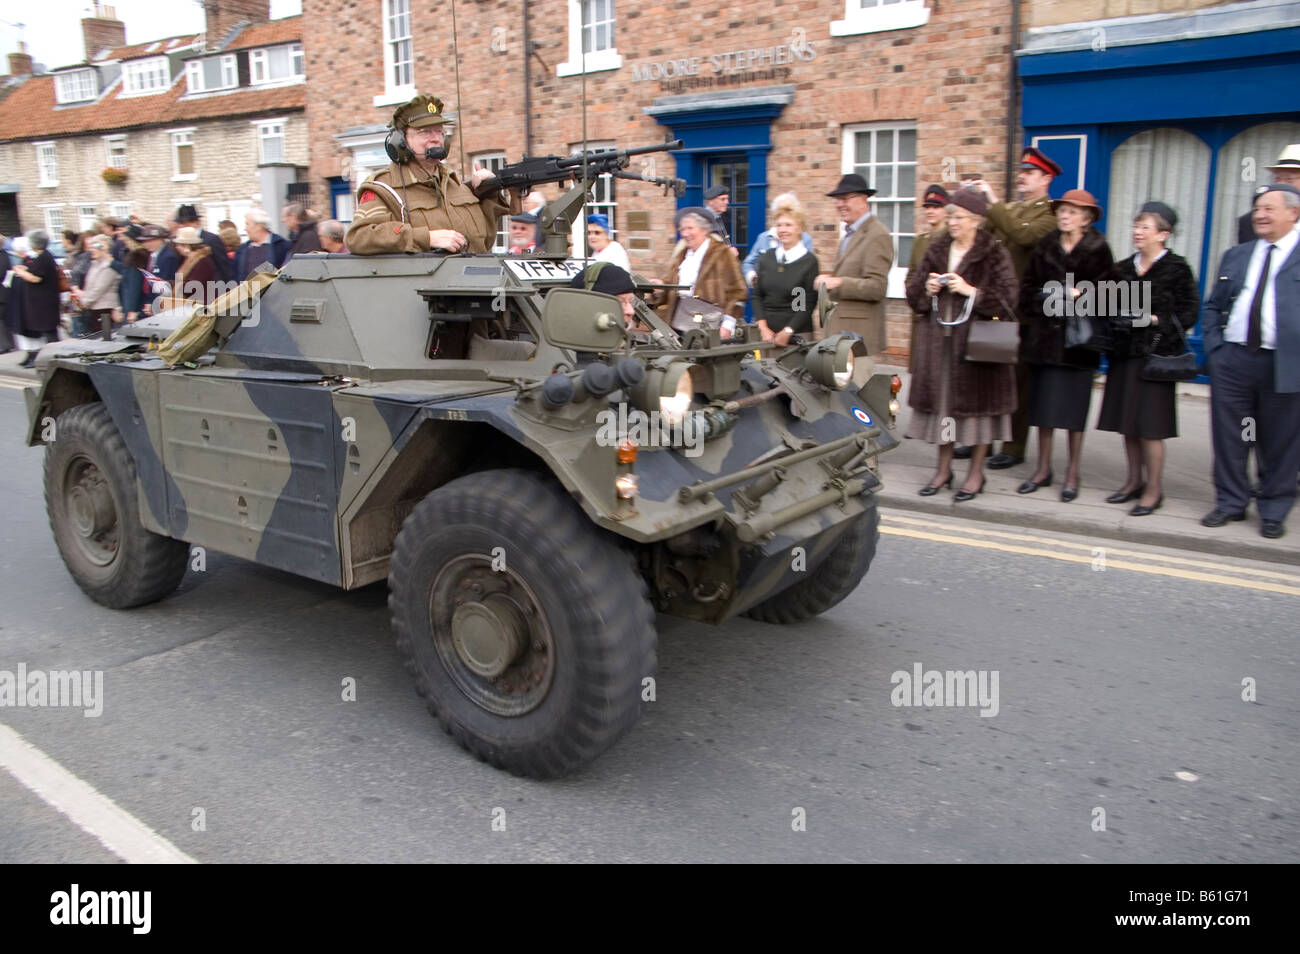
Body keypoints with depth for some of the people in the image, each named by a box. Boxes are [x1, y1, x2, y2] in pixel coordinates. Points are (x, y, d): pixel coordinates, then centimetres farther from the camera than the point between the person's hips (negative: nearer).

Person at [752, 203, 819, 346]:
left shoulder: (809, 261, -1)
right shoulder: (766, 258, 10)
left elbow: (809, 303, -4)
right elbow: (757, 295, 9)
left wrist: (788, 332, -11)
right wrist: (763, 328, -3)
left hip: (798, 333, -3)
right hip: (766, 334, 3)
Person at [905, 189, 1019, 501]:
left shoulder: (995, 254, -3)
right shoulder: (936, 250, 11)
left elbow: (1008, 299, -9)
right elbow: (913, 293, 13)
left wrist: (971, 291, -17)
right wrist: (928, 289, -7)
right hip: (939, 338, 4)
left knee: (976, 402, 0)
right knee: (941, 402, 7)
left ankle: (976, 472, 12)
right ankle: (944, 469, 20)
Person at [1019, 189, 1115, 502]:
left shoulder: (1097, 249, -2)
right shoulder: (1046, 247, 8)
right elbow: (1028, 286, 11)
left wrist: (1079, 295, -20)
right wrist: (1035, 311, -2)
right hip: (1045, 333, 3)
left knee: (1074, 405, 2)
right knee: (1043, 403, 5)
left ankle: (1072, 474, 12)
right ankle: (1043, 469, 16)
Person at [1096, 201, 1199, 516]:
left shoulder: (1176, 268, -4)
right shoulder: (1124, 269, 12)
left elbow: (1188, 312, -7)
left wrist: (1156, 320, -19)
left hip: (1155, 354, -6)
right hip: (1124, 352, 6)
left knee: (1149, 424, -5)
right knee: (1127, 422, 10)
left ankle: (1154, 489, 4)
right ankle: (1135, 481, 22)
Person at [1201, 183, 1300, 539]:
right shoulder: (1236, 255, 14)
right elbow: (1213, 306, 18)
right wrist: (1214, 345, 5)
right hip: (1232, 360, 4)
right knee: (1228, 437, 8)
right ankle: (1230, 502, 23)